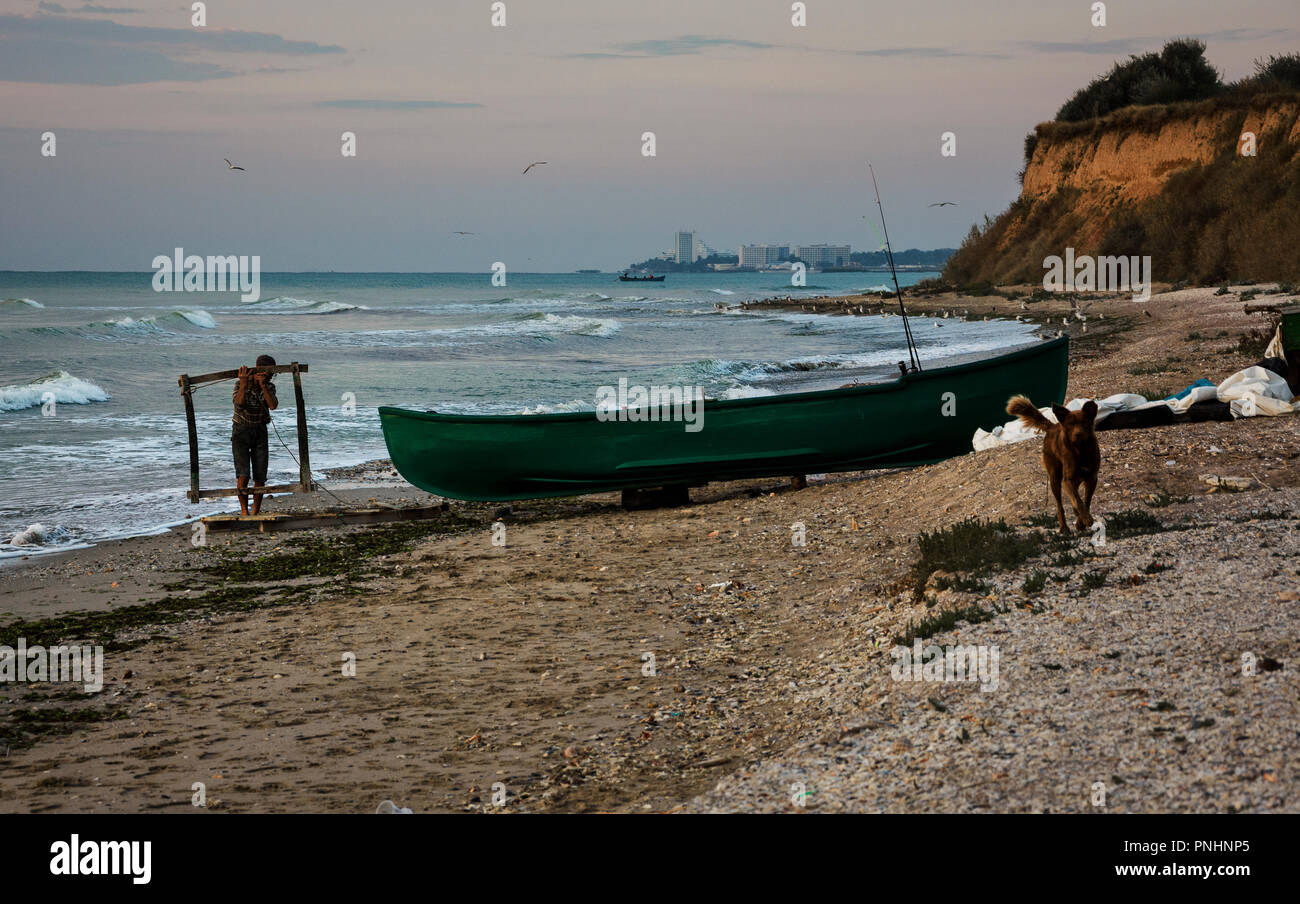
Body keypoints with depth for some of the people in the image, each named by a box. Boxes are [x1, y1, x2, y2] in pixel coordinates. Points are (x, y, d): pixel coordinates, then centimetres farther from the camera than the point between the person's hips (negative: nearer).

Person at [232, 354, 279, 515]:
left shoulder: (269, 386, -3)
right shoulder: (240, 384, -12)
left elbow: (273, 405, -22)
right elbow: (239, 402, -30)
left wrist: (263, 385, -28)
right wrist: (244, 383, -33)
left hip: (260, 431, 3)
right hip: (241, 430, -3)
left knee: (260, 477, -2)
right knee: (243, 474, -17)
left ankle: (256, 514, 9)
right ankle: (244, 511, -10)